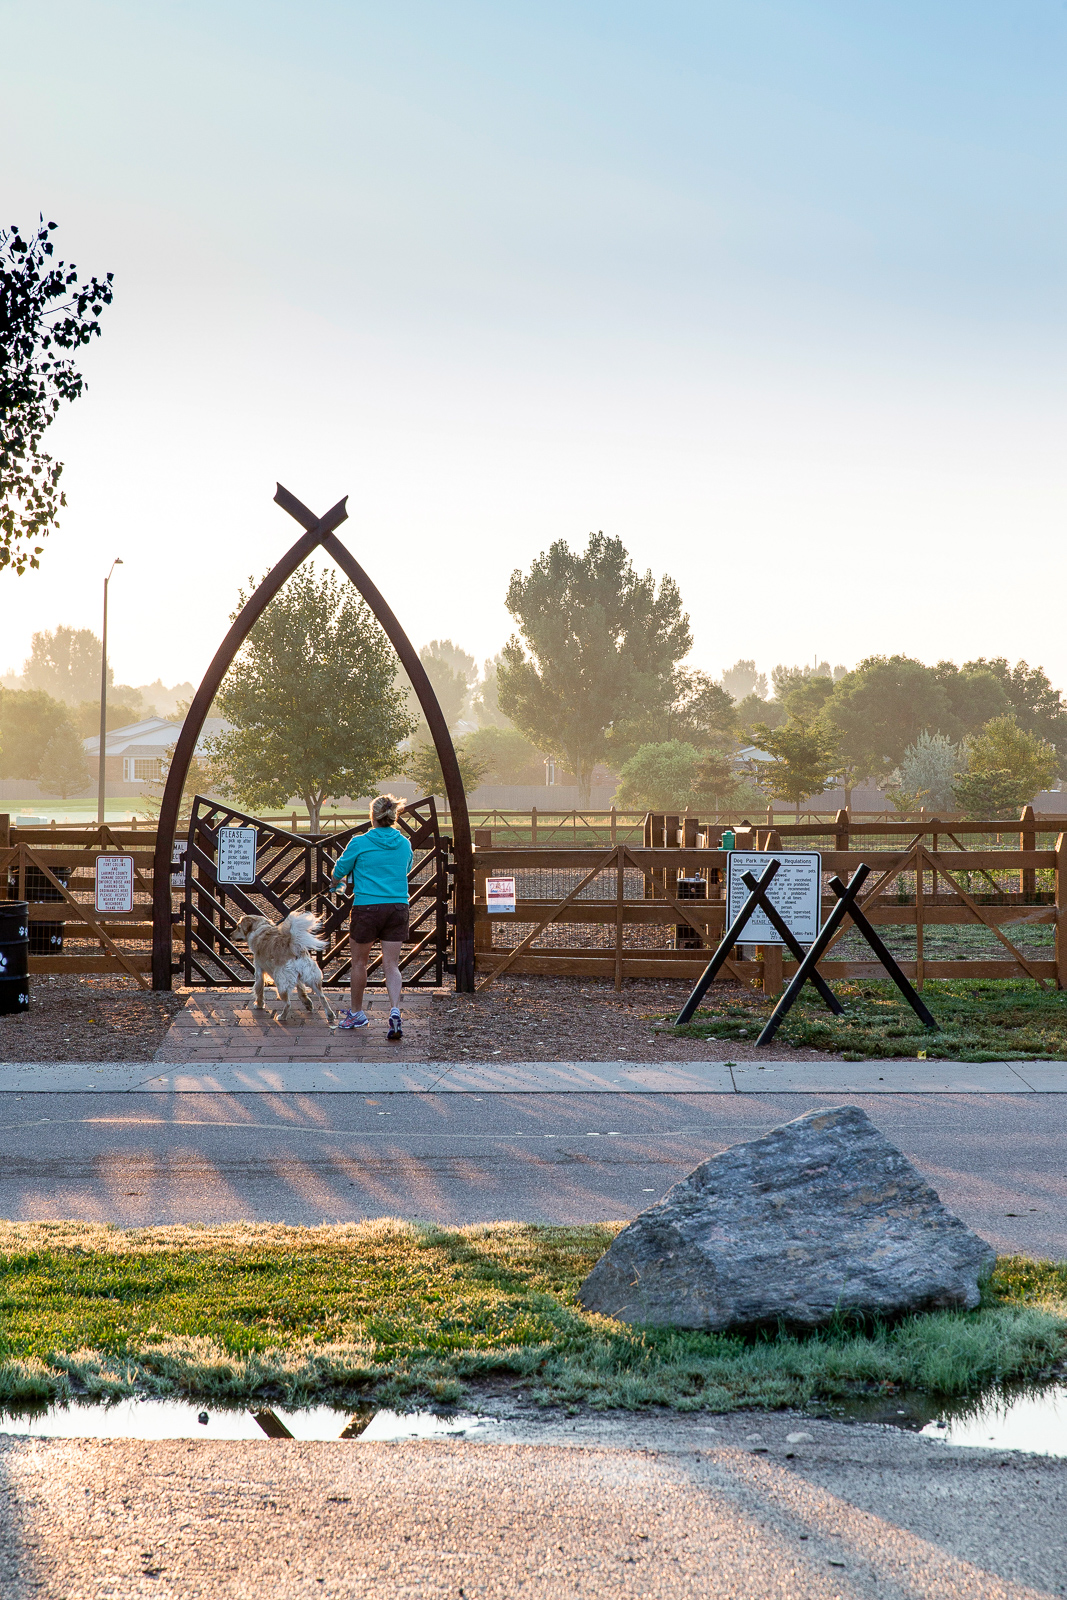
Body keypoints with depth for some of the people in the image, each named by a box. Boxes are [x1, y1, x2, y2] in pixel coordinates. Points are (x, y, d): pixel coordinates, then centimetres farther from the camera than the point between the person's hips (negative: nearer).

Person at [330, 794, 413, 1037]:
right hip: (398, 906, 3)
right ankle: (395, 1010, -19)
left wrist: (335, 883, 30)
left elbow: (340, 870, 7)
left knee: (359, 961, 15)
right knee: (391, 965, 3)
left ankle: (356, 1013, 29)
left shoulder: (360, 843, -6)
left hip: (368, 907, -3)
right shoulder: (404, 844, 6)